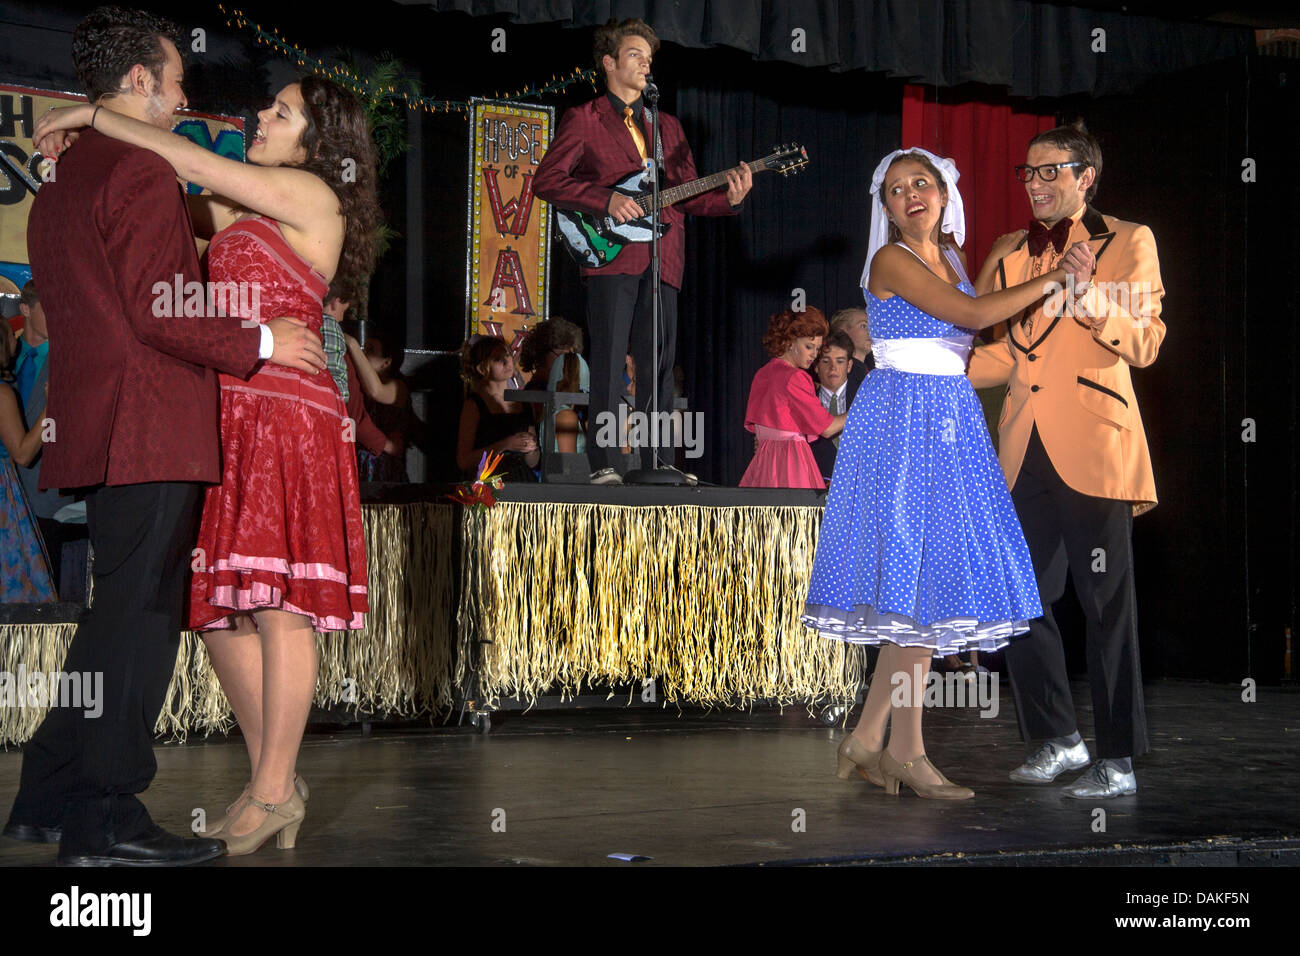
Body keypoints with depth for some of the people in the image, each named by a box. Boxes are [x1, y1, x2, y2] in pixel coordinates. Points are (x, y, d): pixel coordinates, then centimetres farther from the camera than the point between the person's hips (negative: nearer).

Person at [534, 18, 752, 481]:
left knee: (660, 363, 4)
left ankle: (658, 462, 8)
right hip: (610, 254, -5)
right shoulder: (583, 120, 6)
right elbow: (545, 180, -3)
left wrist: (728, 197, -1)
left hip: (662, 259, 5)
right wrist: (606, 201, -13)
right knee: (609, 362, -8)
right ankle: (606, 465, -6)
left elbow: (688, 196, 19)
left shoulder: (667, 127, 23)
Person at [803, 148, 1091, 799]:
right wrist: (1055, 278, -8)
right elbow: (972, 314, -14)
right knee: (920, 573, -10)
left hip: (951, 421, 8)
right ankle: (907, 749, -4)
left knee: (928, 574, 4)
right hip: (902, 415, -8)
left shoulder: (950, 258, 17)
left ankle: (868, 740, 8)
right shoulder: (892, 259, -7)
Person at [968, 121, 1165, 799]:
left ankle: (1118, 760, 3)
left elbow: (1144, 344, -6)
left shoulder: (1127, 242, 4)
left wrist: (1090, 298, -21)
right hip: (1025, 453, 5)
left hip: (1092, 449, -5)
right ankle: (1057, 740, 19)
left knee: (1106, 604, -4)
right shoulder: (1008, 254, 18)